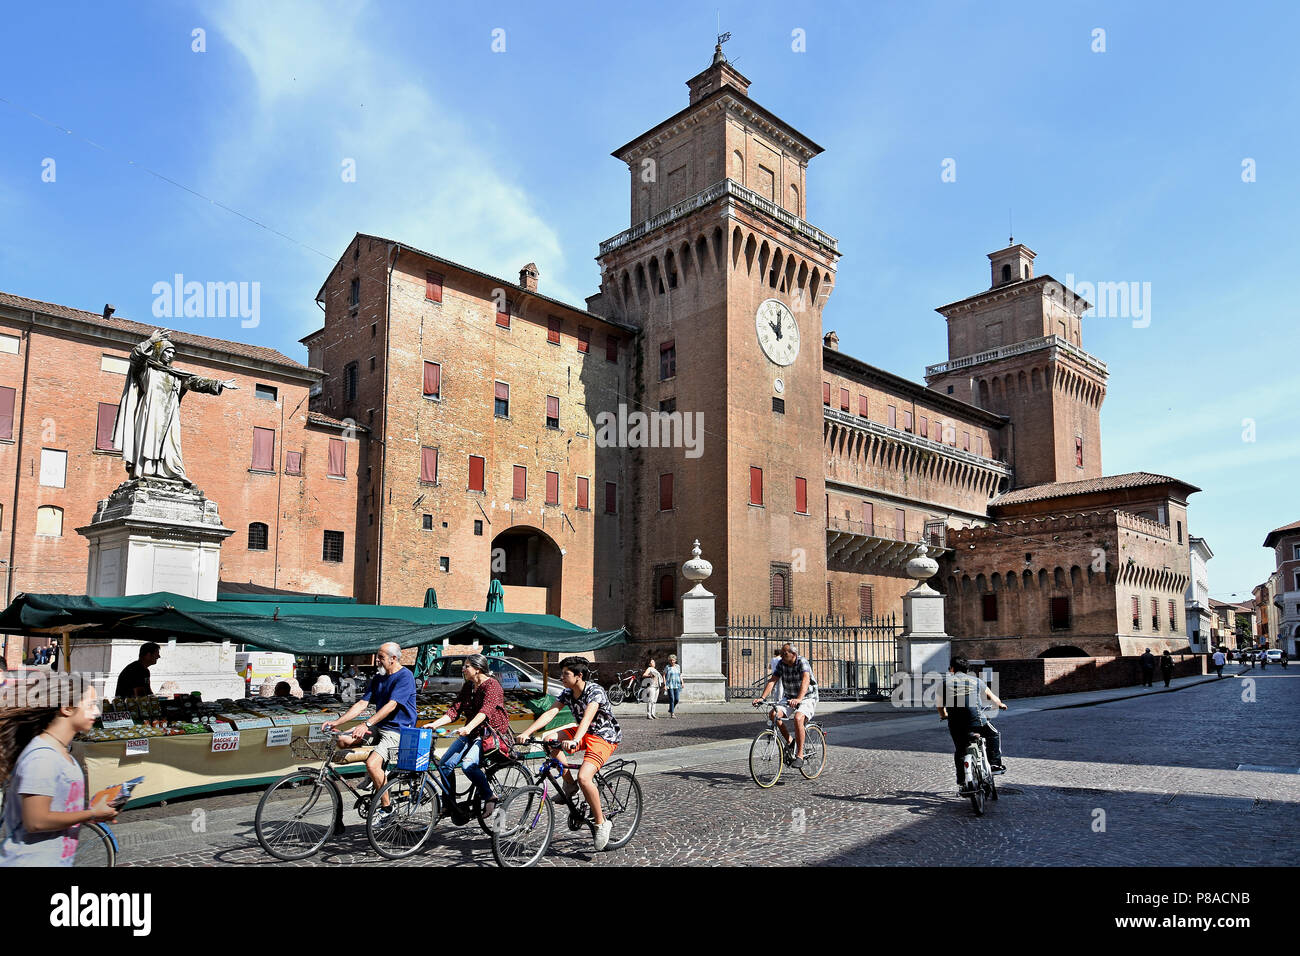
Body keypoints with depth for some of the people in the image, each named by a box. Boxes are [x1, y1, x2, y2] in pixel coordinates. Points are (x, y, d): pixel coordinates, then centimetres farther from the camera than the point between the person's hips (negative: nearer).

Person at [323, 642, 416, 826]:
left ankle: (386, 808, -8)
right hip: (379, 727, 8)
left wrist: (367, 724, -33)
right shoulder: (378, 678, 13)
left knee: (372, 764, -27)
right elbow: (362, 704, 9)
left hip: (398, 730, -8)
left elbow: (391, 705, -24)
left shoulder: (405, 676, -13)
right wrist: (336, 722, -1)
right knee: (343, 739, -9)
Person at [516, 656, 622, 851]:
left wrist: (575, 741, -53)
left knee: (584, 777, -27)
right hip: (583, 733, 8)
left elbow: (587, 717, -37)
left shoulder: (595, 691, -22)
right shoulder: (567, 693, 0)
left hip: (604, 737, -8)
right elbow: (550, 713, -11)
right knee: (550, 739, -12)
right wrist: (526, 733, -23)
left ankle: (602, 823, -9)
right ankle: (569, 785, 2)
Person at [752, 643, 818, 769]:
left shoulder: (802, 662, -21)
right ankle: (789, 741, 2)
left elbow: (806, 679, -38)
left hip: (807, 698, -5)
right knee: (773, 714, -20)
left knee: (798, 718, -33)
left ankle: (800, 755, -22)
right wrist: (762, 697, -28)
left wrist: (799, 699, -54)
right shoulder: (780, 664, -5)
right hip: (789, 697, 5)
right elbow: (772, 680, -12)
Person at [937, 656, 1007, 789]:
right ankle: (995, 764, 18)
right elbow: (991, 697, 30)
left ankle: (961, 779, 20)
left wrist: (943, 715, 38)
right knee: (994, 735, 24)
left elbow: (940, 704, 18)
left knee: (959, 749, 18)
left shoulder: (946, 681, 14)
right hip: (975, 720, -1)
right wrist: (1000, 705, 50)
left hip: (954, 723, 1)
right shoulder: (976, 680, 16)